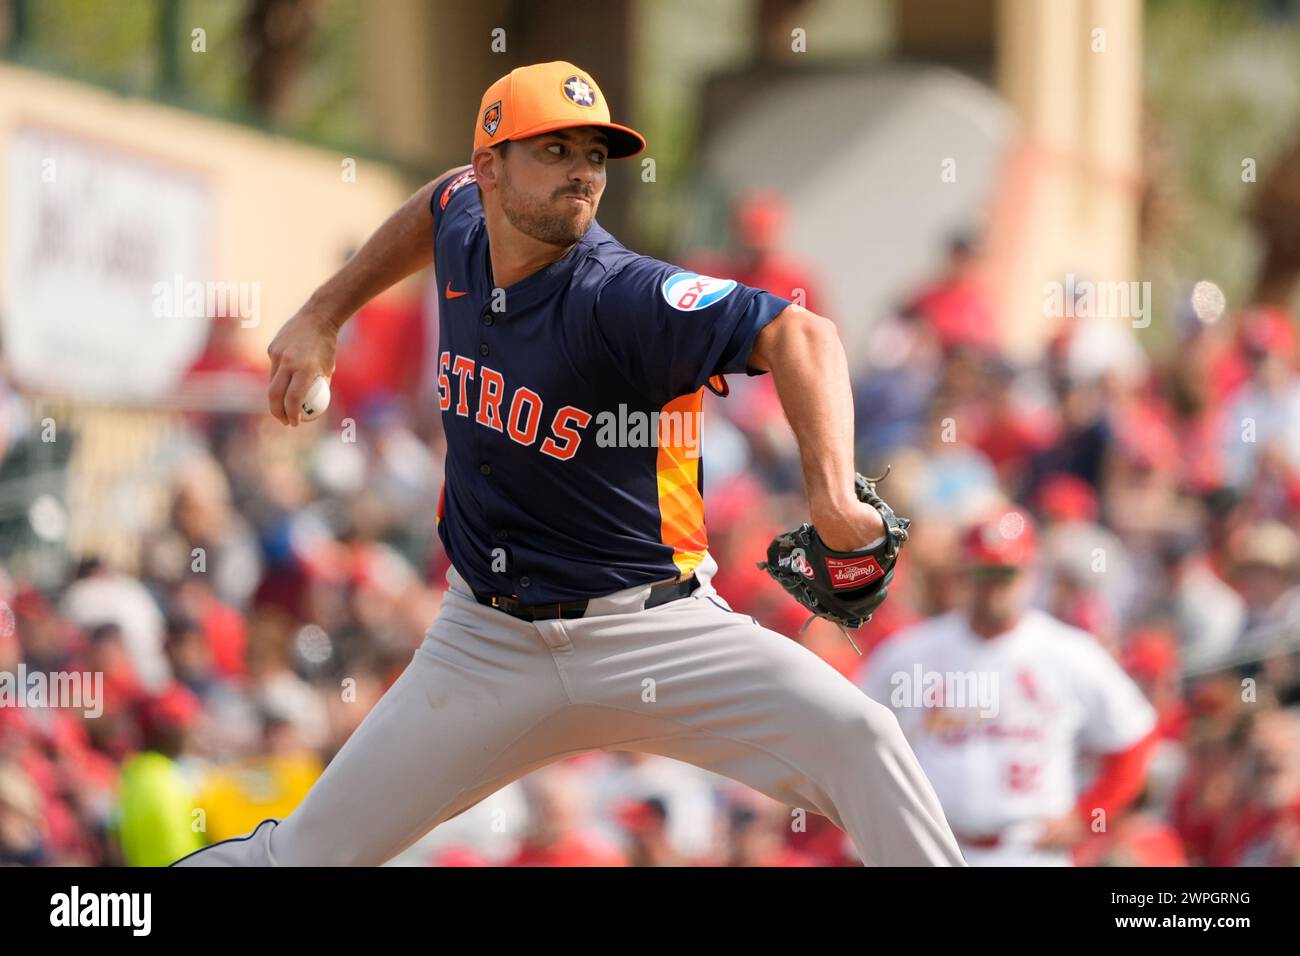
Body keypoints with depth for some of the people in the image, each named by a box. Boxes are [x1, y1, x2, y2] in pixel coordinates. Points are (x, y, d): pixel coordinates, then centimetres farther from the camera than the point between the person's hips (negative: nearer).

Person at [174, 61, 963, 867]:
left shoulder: (621, 298, -20)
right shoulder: (465, 231, -1)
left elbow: (799, 335, -32)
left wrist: (832, 495, -47)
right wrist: (323, 317, 22)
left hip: (649, 628, -4)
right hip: (487, 645, 4)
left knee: (856, 735, -26)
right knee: (307, 853, 3)